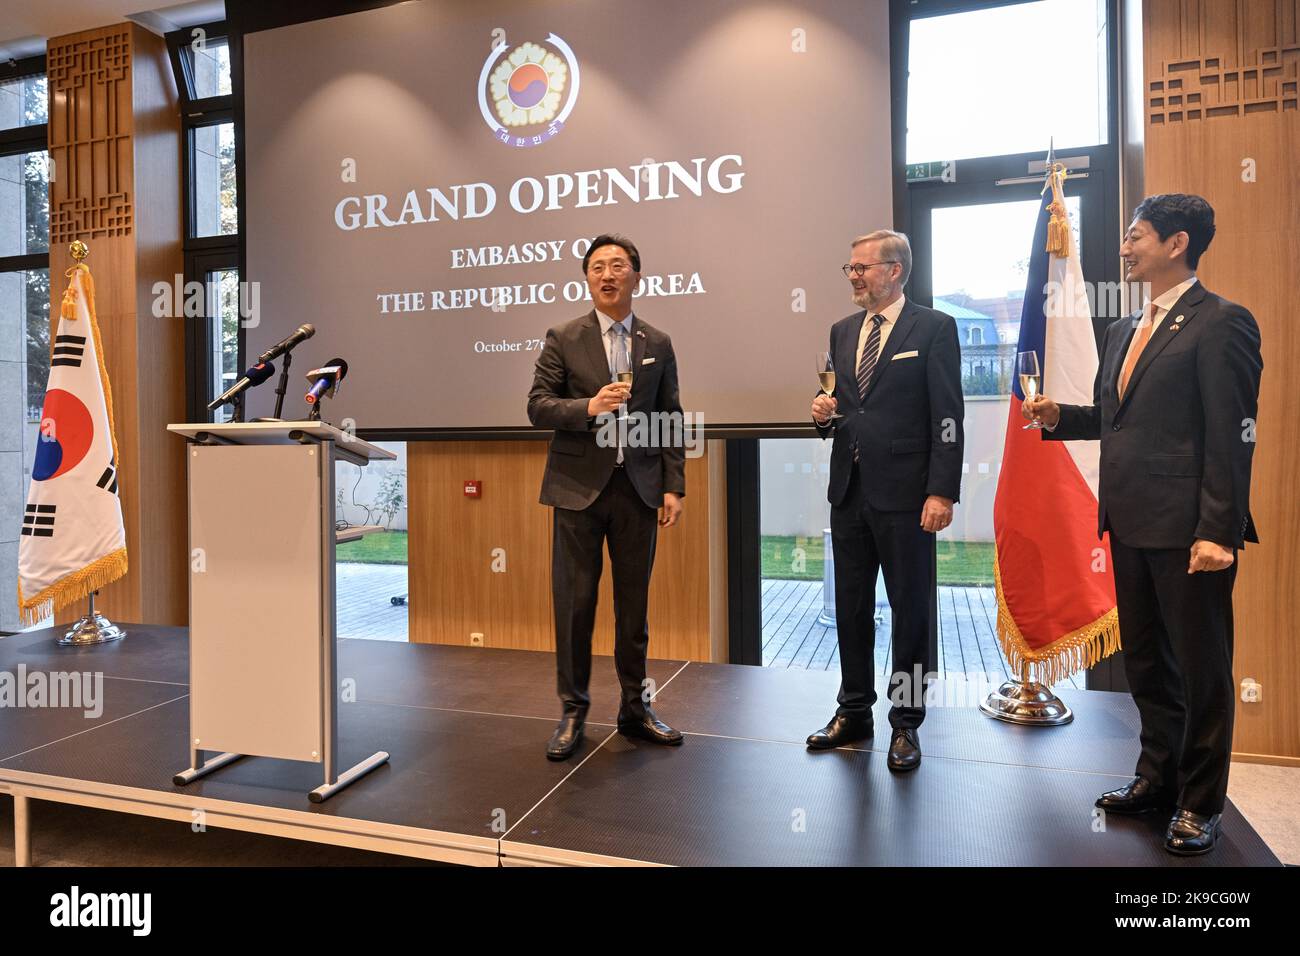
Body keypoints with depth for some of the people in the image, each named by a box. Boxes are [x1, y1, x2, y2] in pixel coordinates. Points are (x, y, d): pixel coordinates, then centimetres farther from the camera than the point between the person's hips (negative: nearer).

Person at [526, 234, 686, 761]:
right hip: (579, 487, -2)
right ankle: (573, 711, 16)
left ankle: (635, 707, 23)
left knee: (634, 602, 9)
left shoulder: (658, 344, 10)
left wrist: (673, 487, 2)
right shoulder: (563, 339, 4)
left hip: (638, 489, 2)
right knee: (574, 603, 2)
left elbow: (670, 419, 9)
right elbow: (538, 406, -1)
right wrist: (589, 407, -18)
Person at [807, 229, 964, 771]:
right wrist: (824, 415, -3)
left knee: (910, 610, 5)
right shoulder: (842, 331, 13)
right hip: (849, 489, 6)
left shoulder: (933, 328, -5)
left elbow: (948, 416, -10)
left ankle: (906, 722, 20)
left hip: (904, 492, -6)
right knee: (850, 607, 13)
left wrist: (942, 492, -15)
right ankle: (854, 712, 28)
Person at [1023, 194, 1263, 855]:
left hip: (1188, 527, -8)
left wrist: (1218, 530, -19)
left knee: (1200, 668, 7)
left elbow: (1231, 435, -15)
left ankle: (1199, 803, 23)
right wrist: (1060, 417, 3)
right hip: (1130, 523, 8)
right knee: (1145, 659, 18)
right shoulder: (1122, 331, 15)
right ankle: (1158, 778, 35)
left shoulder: (1220, 323, -9)